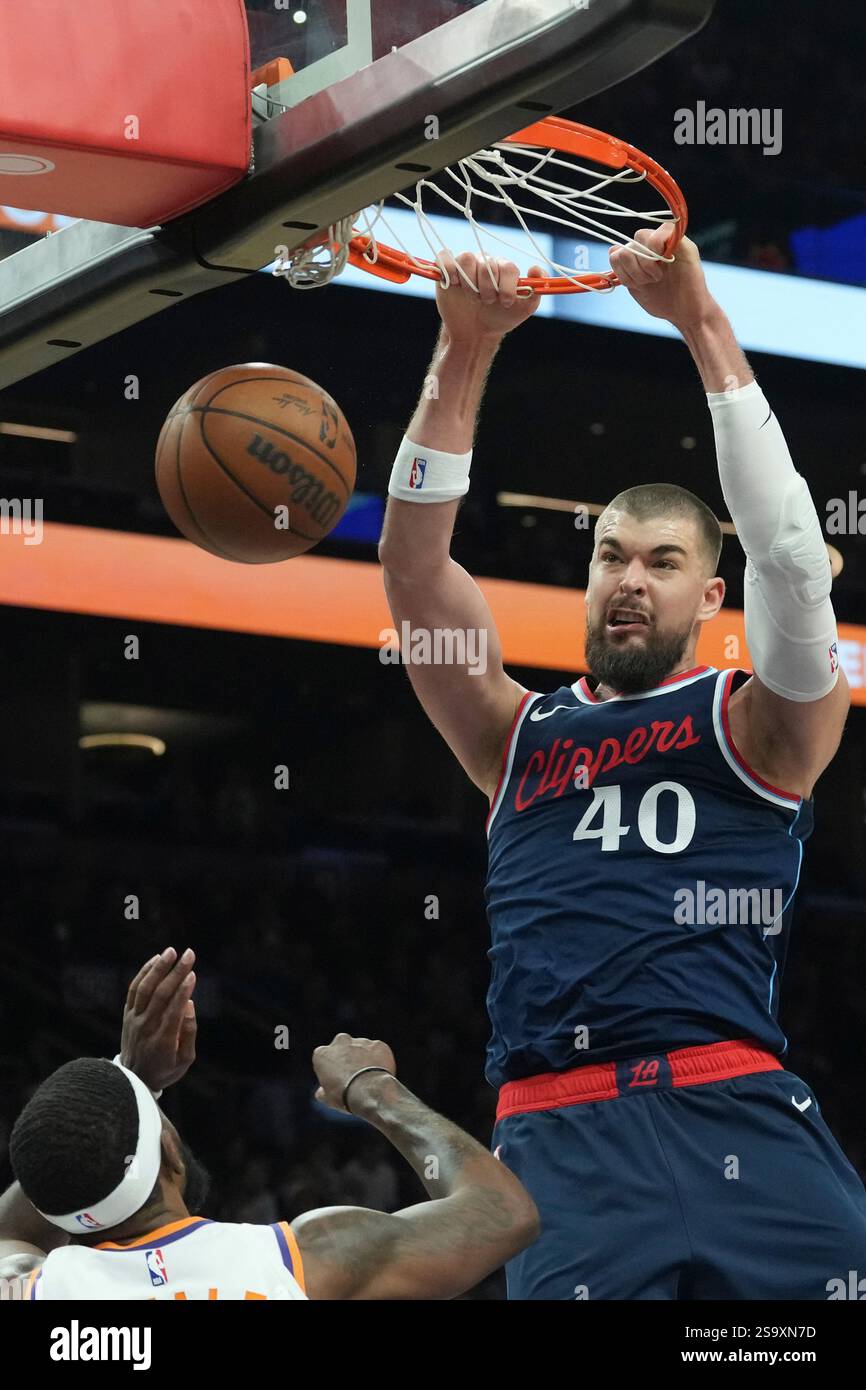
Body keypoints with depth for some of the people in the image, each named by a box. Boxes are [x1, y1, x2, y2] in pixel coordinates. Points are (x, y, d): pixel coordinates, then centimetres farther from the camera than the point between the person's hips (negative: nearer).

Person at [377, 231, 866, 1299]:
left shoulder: (752, 724, 13)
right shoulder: (518, 736, 20)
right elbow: (412, 563, 10)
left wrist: (702, 325, -7)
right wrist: (464, 353, -1)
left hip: (739, 1120, -1)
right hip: (558, 1140, 2)